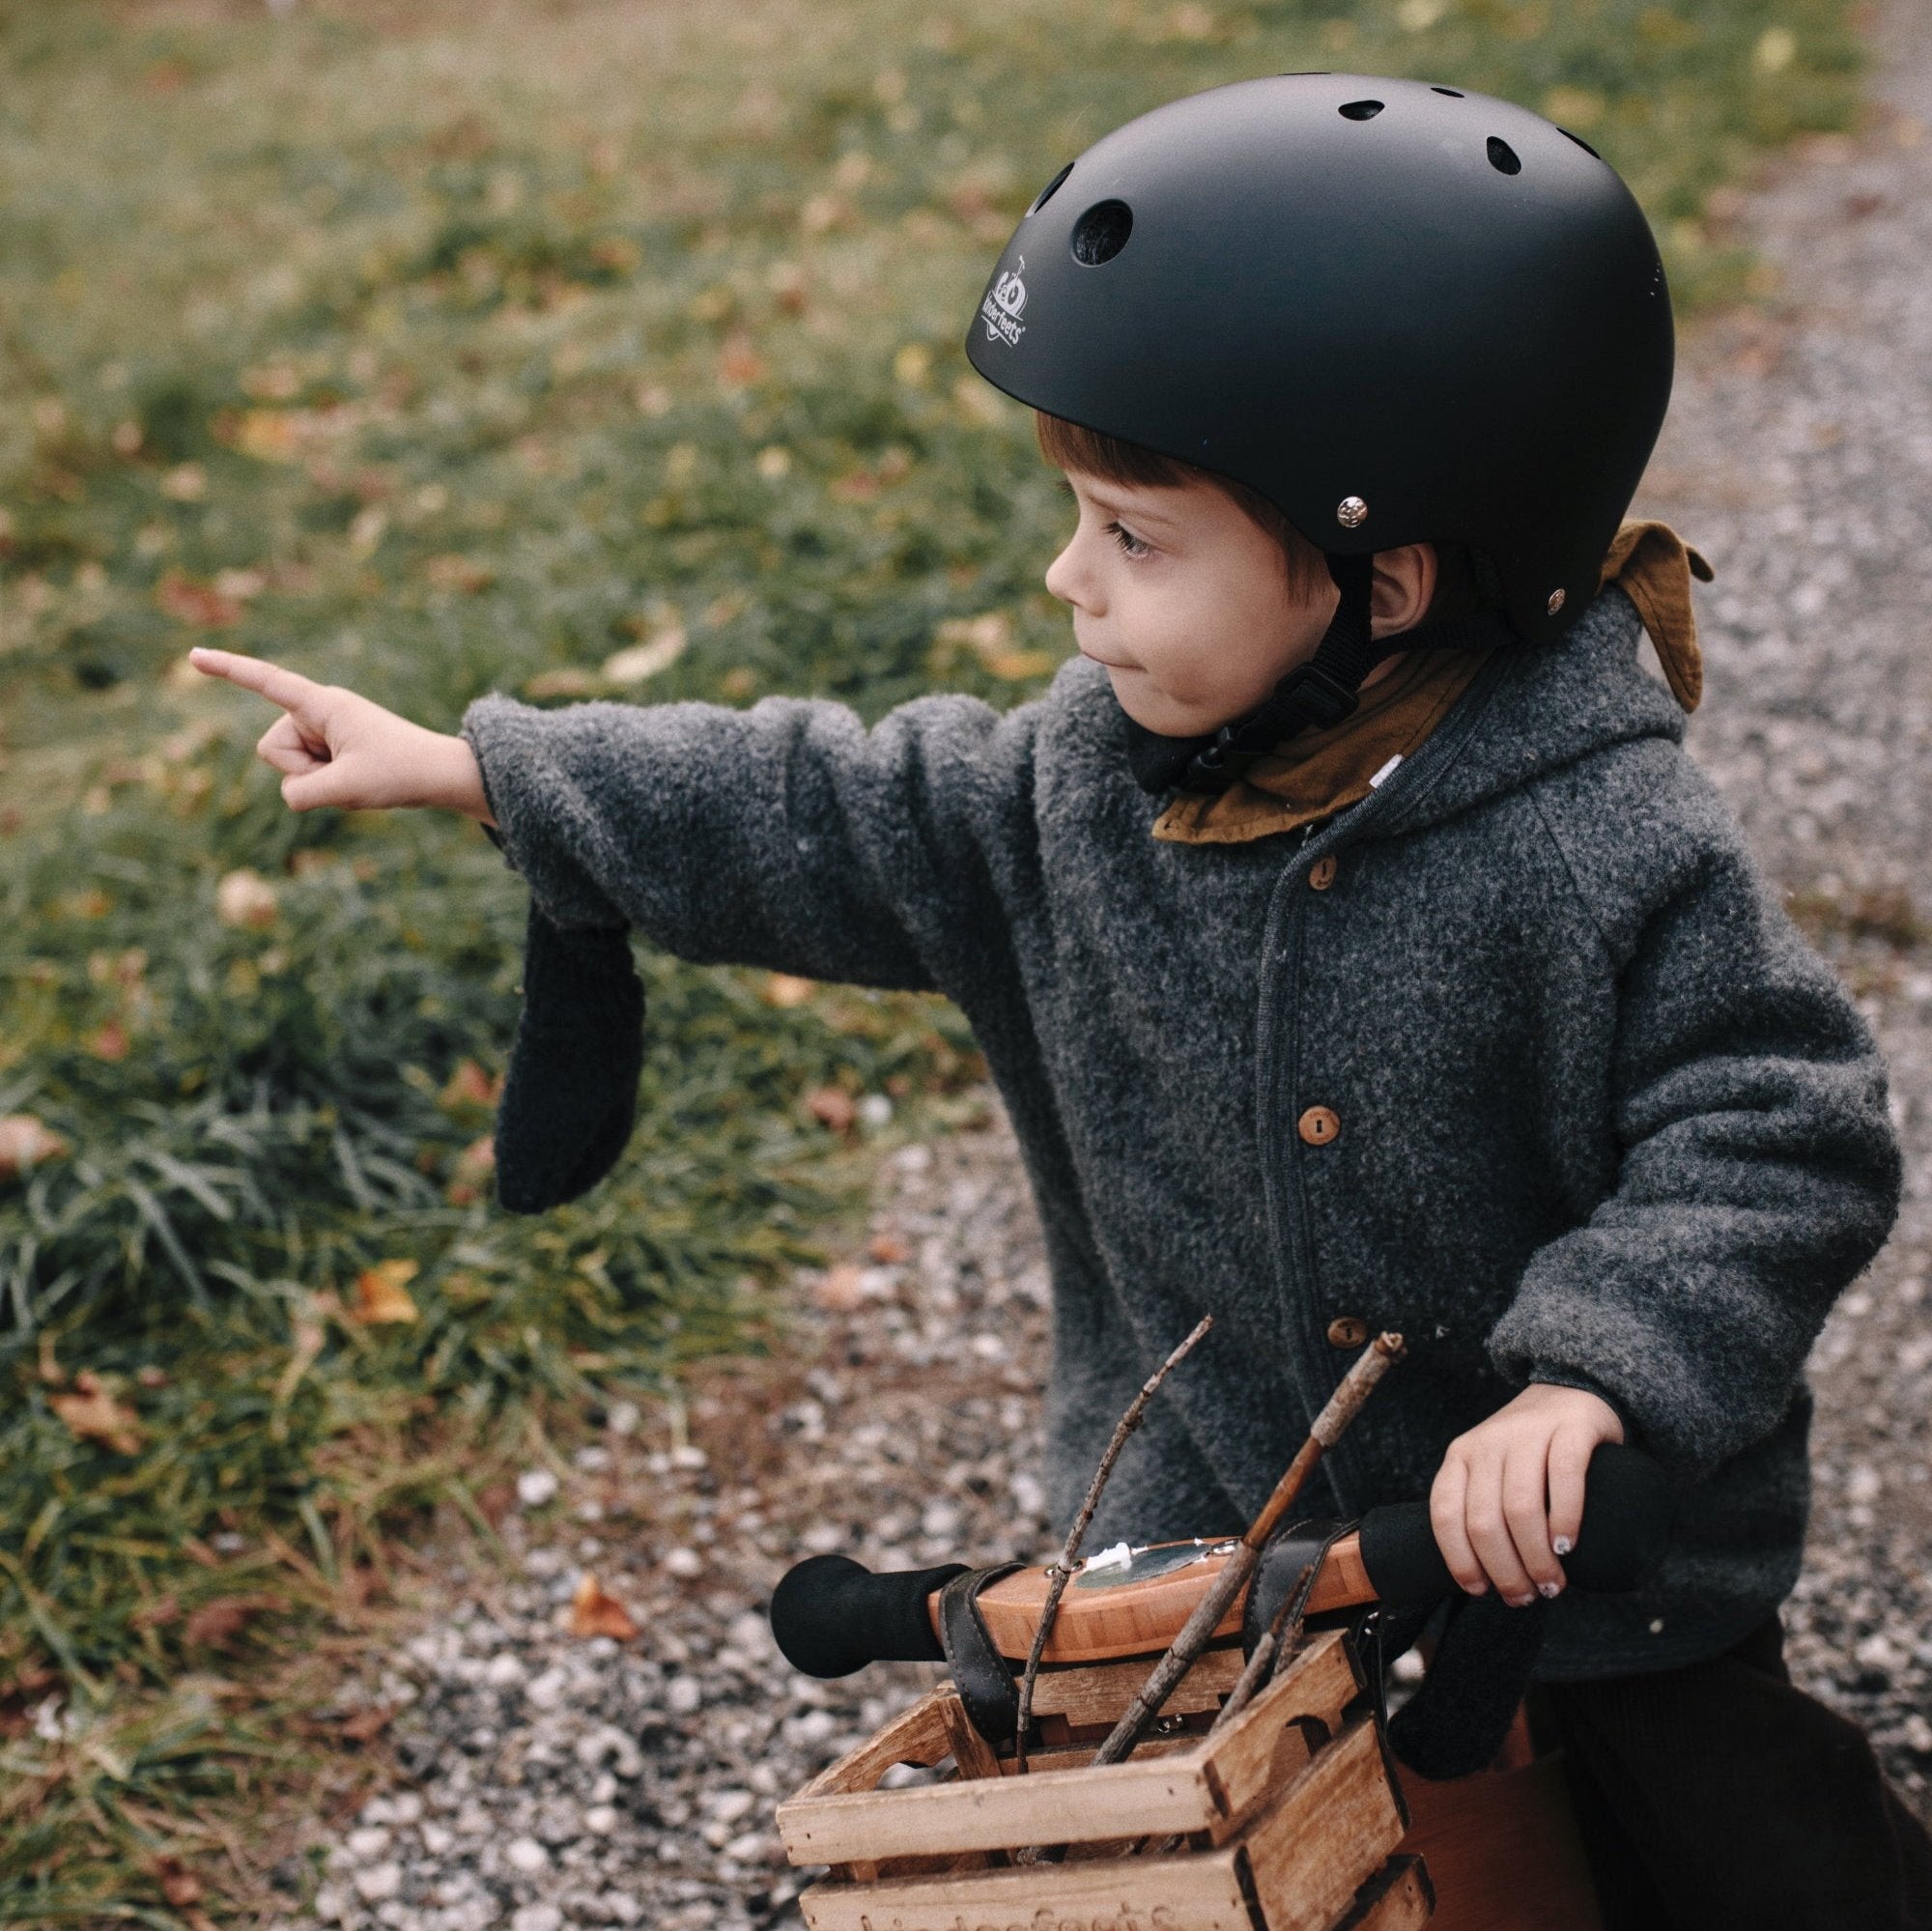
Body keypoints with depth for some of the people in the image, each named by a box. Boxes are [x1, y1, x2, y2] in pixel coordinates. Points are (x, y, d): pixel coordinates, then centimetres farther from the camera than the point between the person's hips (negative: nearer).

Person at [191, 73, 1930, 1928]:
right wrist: (465, 770, 5)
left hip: (1584, 1579, -5)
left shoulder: (1601, 855, -26)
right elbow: (839, 821, 3)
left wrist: (1592, 1374, -36)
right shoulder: (1096, 772, -6)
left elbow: (1782, 1142, -23)